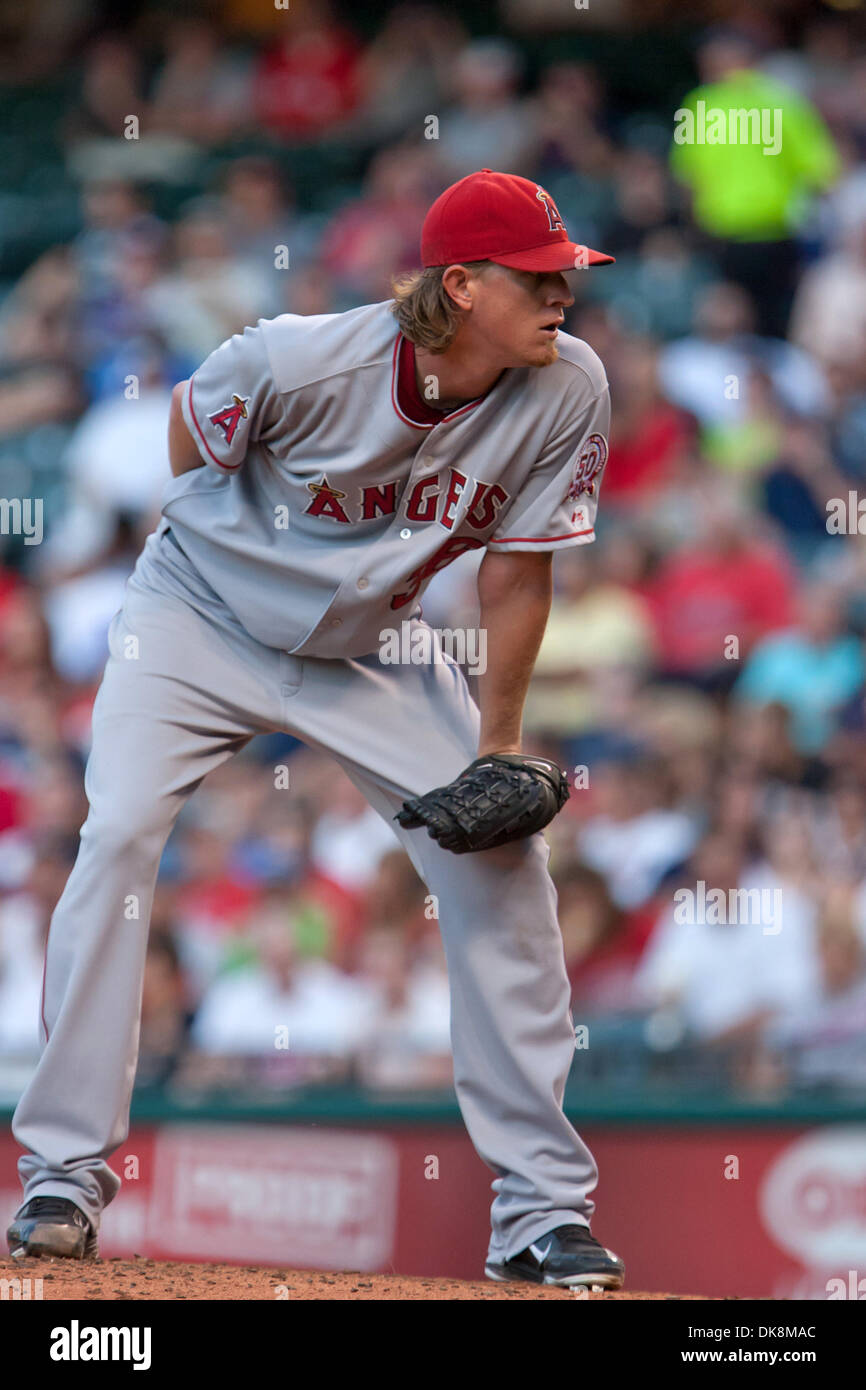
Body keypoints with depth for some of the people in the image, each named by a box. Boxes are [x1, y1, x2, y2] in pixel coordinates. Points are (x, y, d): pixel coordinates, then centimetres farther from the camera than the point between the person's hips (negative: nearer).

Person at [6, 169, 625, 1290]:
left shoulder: (566, 389, -22)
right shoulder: (300, 361, -30)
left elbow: (517, 568, -12)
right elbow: (193, 422, -8)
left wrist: (498, 748, -9)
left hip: (372, 652, 3)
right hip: (203, 616, -3)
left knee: (503, 856, -6)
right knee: (118, 836, -19)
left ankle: (544, 1207, 1)